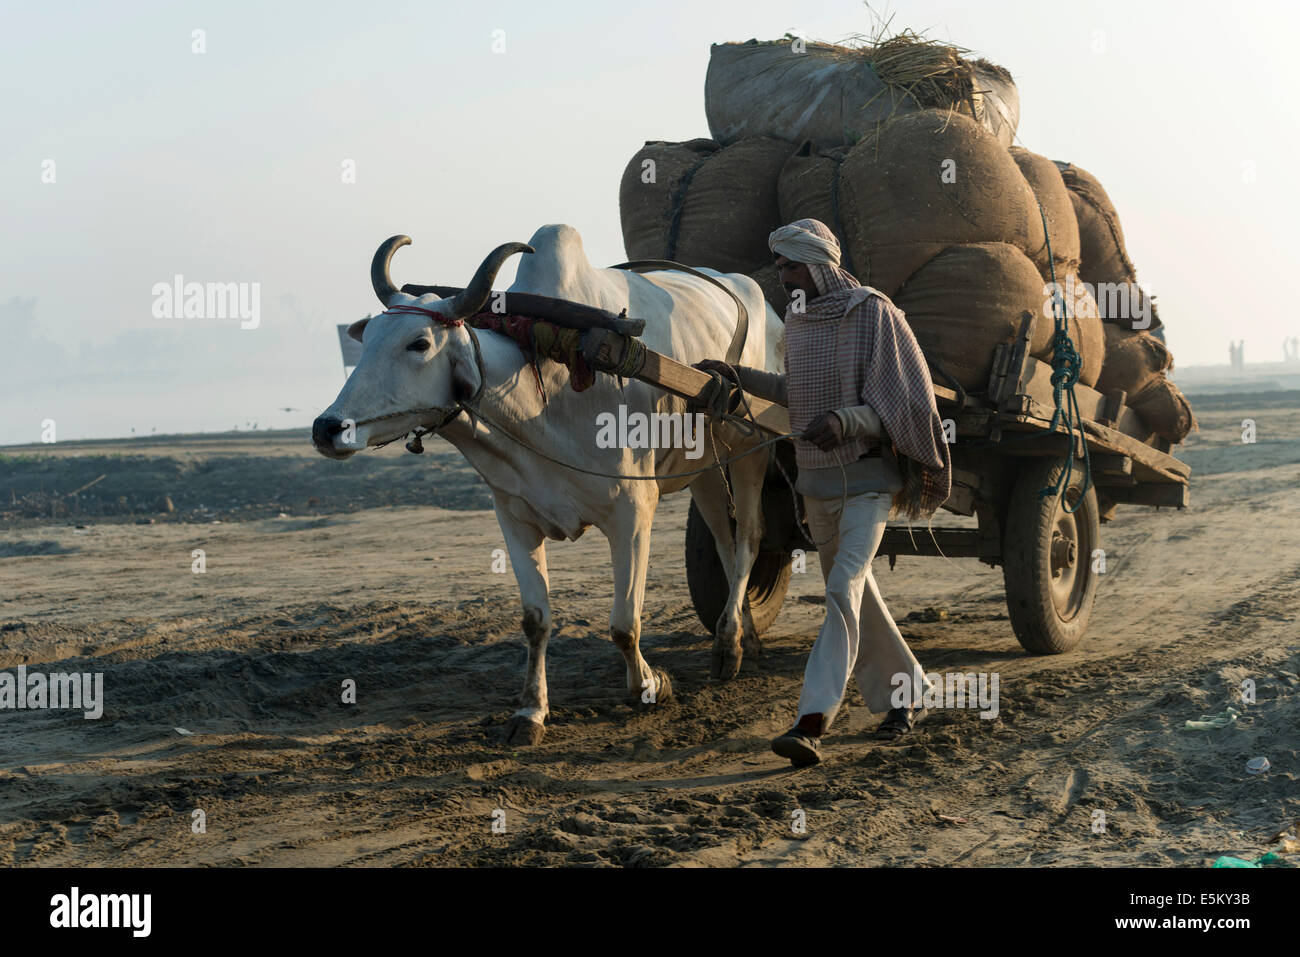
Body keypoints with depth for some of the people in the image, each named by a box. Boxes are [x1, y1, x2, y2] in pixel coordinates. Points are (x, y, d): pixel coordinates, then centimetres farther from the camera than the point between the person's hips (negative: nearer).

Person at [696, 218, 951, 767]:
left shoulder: (874, 314, -13)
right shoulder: (796, 319, 8)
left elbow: (898, 404, -15)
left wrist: (843, 419, -31)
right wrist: (735, 376, 15)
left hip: (867, 478, -8)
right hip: (816, 480, 8)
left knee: (843, 590, -18)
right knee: (855, 595, 16)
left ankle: (812, 723, -26)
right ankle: (906, 693, 32)